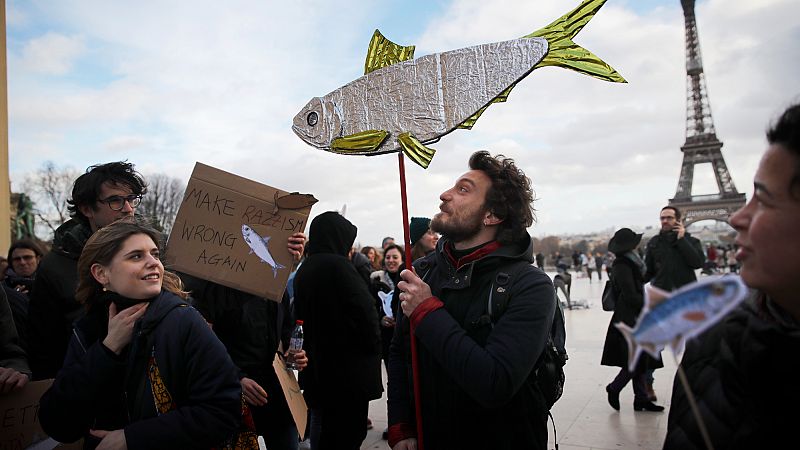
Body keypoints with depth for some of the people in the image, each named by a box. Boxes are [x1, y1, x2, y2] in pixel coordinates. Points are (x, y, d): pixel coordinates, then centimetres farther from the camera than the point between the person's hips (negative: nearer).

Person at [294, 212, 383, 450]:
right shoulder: (337, 265, -18)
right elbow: (365, 312, -20)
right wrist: (373, 348, -4)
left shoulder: (304, 270, 7)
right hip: (347, 371, -8)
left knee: (320, 427, 21)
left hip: (316, 368, 9)